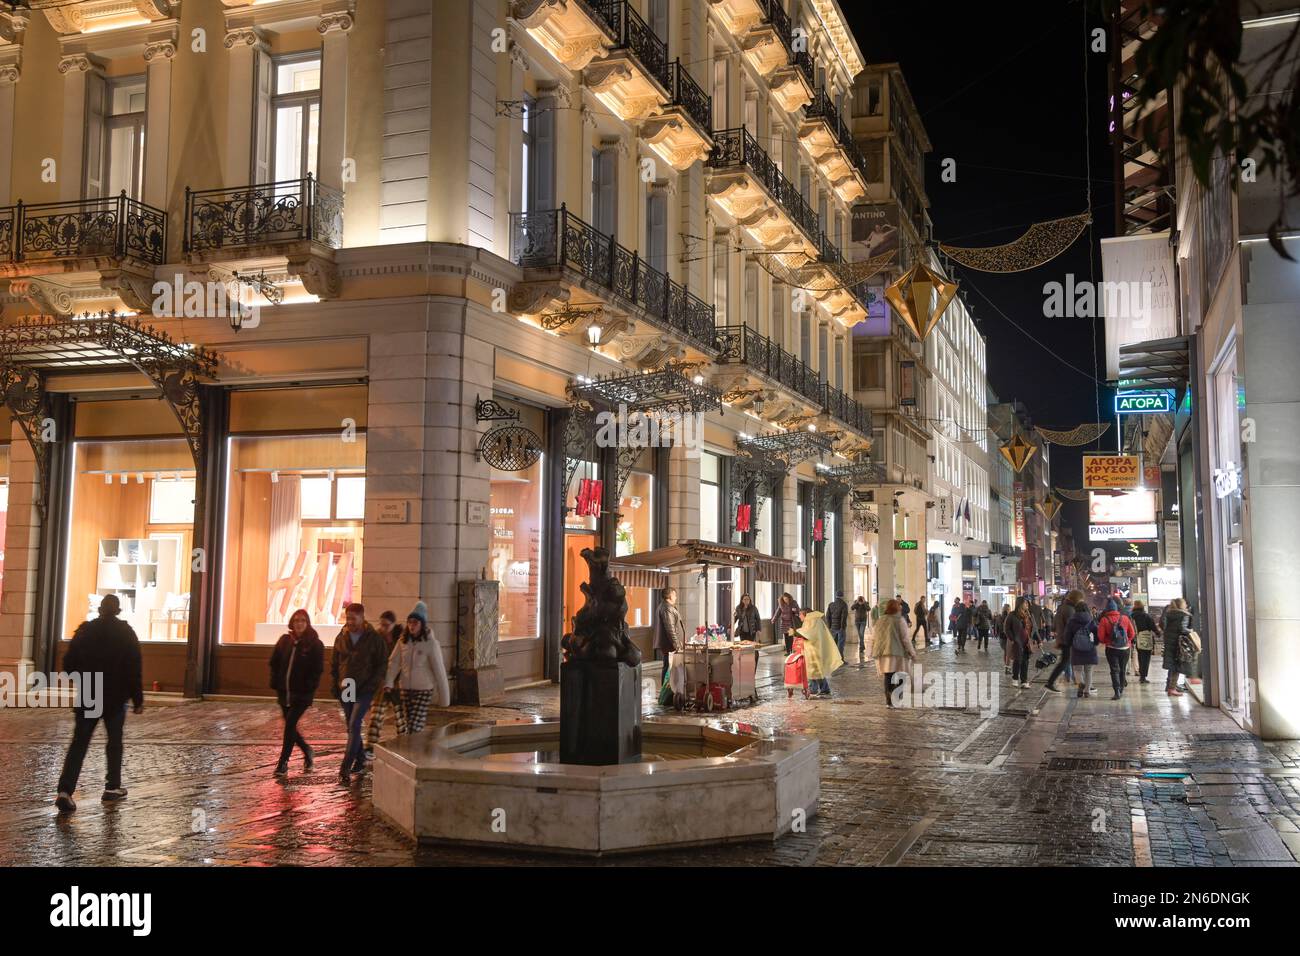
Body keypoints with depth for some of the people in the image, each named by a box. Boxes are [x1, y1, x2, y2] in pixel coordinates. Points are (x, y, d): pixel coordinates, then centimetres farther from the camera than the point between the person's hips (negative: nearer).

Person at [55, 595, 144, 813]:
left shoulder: (84, 630, 1)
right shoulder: (126, 632, -4)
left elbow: (68, 664, 3)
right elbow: (135, 669, -7)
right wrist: (138, 699, -2)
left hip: (86, 697, 2)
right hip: (115, 698, -1)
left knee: (79, 743, 0)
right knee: (115, 742, 13)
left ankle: (65, 790, -13)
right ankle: (112, 788, 16)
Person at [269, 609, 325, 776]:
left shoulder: (315, 644, -7)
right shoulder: (285, 640, 6)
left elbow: (318, 669, -8)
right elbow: (274, 663, 13)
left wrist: (308, 688, -14)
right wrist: (276, 684, 4)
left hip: (302, 694, -5)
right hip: (284, 692, 5)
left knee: (290, 724, -11)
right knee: (290, 726, 12)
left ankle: (283, 763, -1)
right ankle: (307, 751, 34)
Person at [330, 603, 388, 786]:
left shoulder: (374, 639, -5)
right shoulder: (341, 638, 6)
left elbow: (382, 665, -4)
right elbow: (334, 664, 14)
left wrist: (370, 686, -13)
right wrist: (334, 686, 4)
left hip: (364, 690, -5)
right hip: (345, 690, 5)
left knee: (354, 726, -14)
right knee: (352, 727, 12)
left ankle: (345, 770, -15)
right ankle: (360, 761, 26)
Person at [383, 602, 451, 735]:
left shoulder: (430, 643, -12)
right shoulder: (402, 641, 2)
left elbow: (439, 670, -10)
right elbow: (394, 662, -5)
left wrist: (444, 696, -9)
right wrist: (388, 683, -20)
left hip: (423, 690, -5)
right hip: (405, 689, 5)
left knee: (415, 729, -9)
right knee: (403, 727, 10)